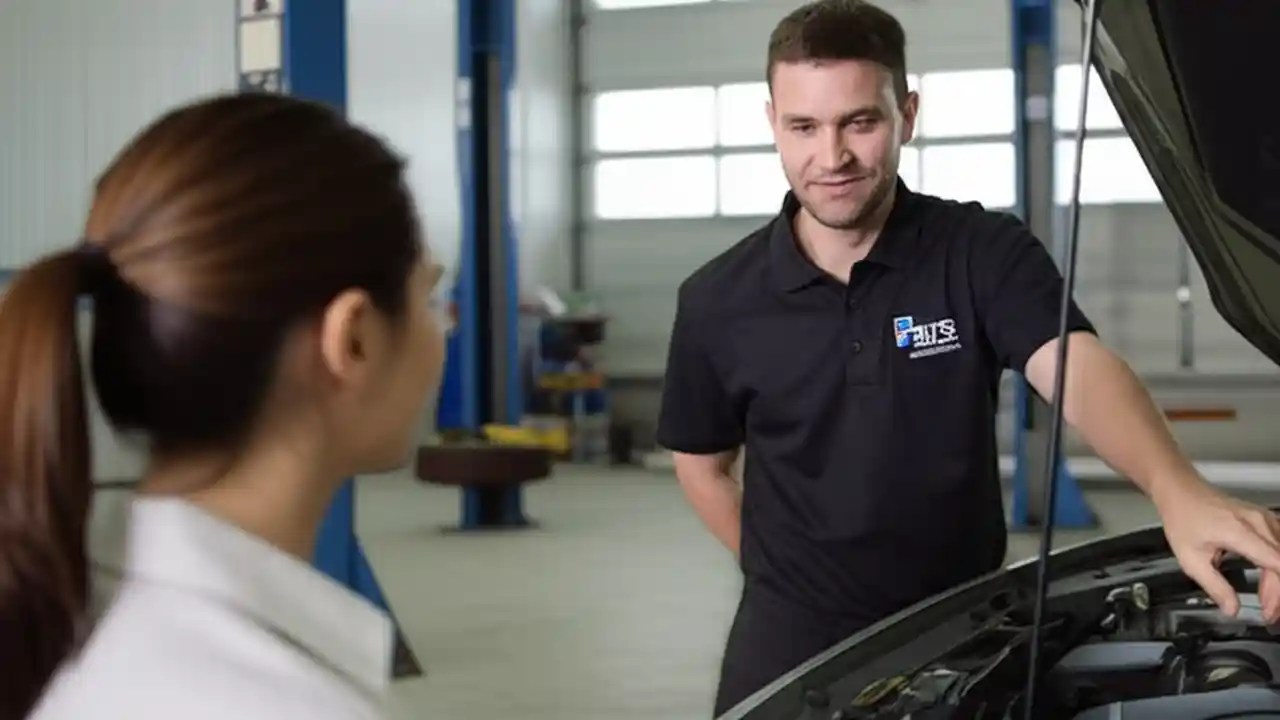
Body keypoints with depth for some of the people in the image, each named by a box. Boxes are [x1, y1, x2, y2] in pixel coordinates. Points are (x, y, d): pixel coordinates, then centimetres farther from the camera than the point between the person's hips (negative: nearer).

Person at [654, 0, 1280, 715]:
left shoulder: (986, 252, -12)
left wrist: (1178, 489, -48)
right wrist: (786, 578, 0)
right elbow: (702, 465, 7)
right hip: (794, 636, 0)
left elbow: (1078, 367, -30)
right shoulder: (718, 299, -7)